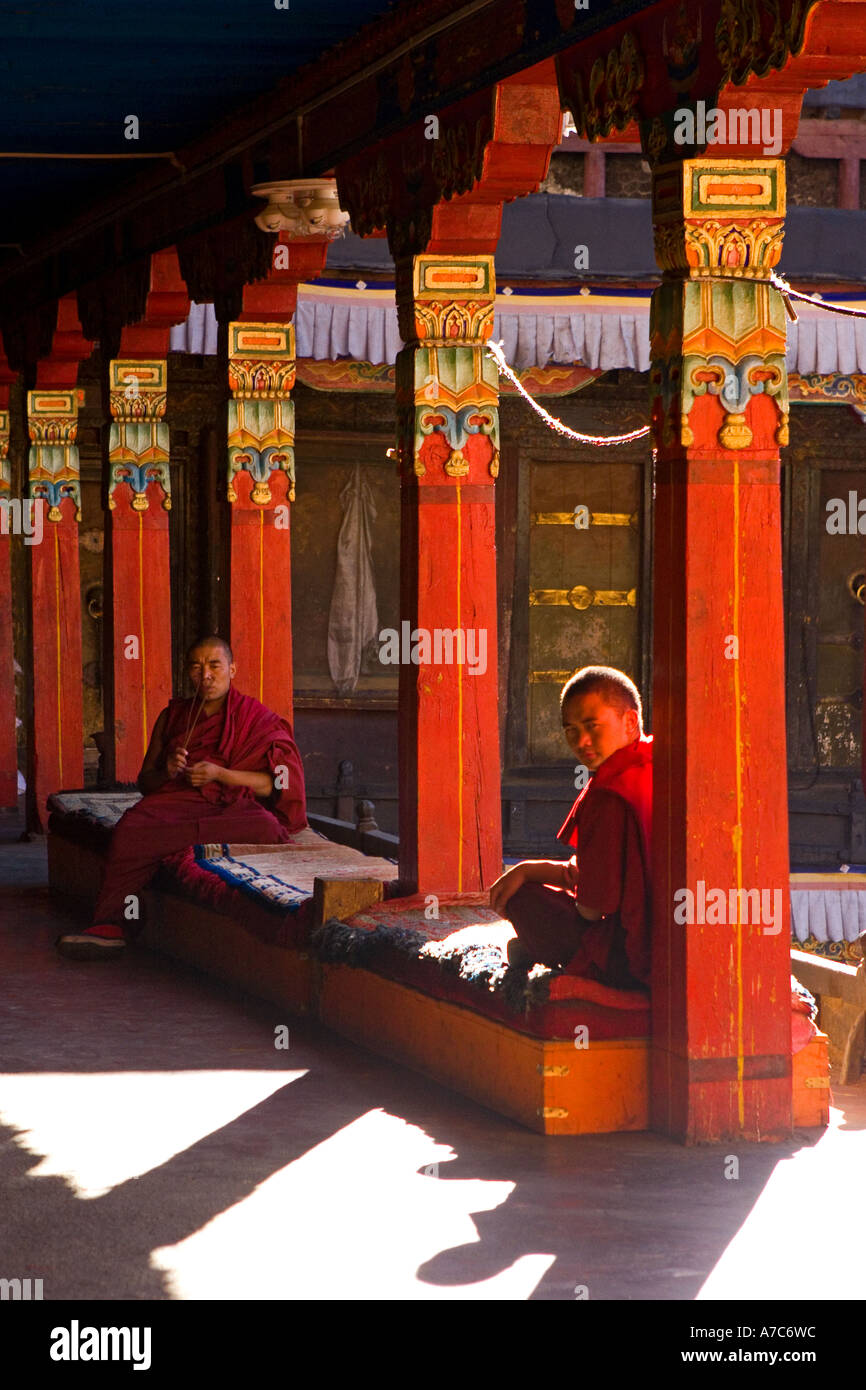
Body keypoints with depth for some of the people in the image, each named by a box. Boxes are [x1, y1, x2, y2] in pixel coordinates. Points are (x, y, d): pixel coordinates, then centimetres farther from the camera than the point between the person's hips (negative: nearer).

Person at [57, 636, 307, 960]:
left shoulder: (257, 720, 13)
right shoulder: (172, 717, 23)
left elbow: (277, 785, 1)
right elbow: (145, 781, 21)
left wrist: (220, 774, -11)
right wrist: (167, 772, -3)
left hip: (233, 806, -2)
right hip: (178, 799, 2)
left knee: (267, 829, -39)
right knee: (129, 829, -33)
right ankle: (110, 925, -35)